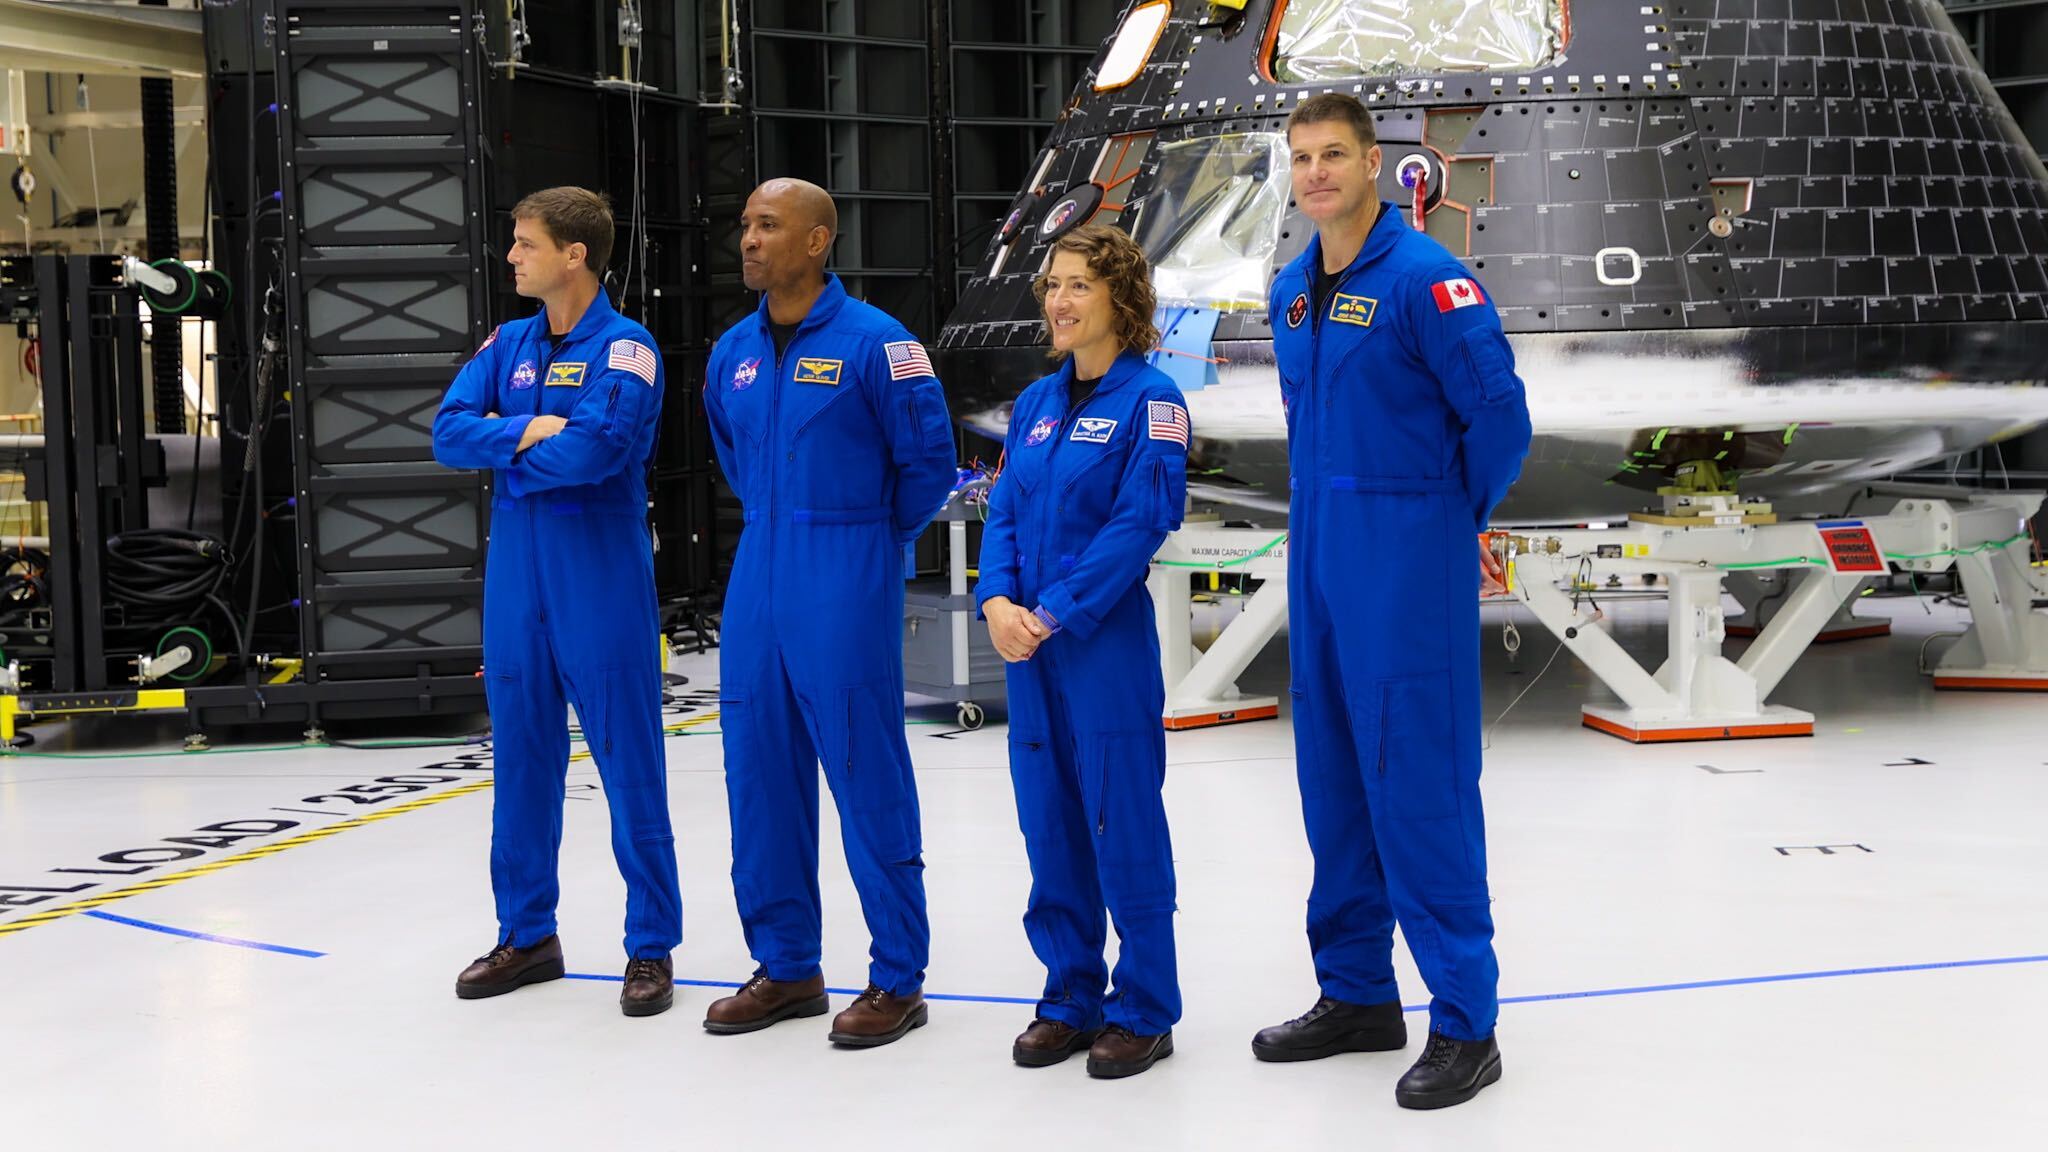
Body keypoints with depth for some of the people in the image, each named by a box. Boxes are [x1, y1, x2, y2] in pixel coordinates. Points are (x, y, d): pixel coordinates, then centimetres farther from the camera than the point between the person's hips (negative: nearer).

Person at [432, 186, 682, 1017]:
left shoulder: (623, 348, -8)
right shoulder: (507, 345, 11)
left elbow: (596, 449, -22)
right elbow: (450, 431, 1)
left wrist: (504, 455, -7)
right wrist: (526, 432, -15)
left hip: (601, 580, -6)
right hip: (515, 576, 6)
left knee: (628, 762, -2)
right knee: (521, 756, 12)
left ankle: (651, 948, 7)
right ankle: (526, 934, 24)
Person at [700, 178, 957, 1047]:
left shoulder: (873, 342, -11)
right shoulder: (732, 353, 9)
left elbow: (929, 460, -4)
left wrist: (871, 541, 6)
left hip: (844, 588, -7)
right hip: (758, 579, 7)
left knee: (867, 778, -2)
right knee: (759, 773, 10)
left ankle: (898, 980, 8)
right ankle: (786, 967, 23)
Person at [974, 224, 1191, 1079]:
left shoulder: (1149, 398, -8)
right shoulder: (1037, 402, 12)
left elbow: (1142, 523, -15)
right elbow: (1004, 510, 11)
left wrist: (1055, 615, -17)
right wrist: (997, 601, -6)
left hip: (1107, 644, -7)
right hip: (1027, 646, 7)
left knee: (1123, 823, -1)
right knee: (1049, 823, 11)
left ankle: (1144, 1011, 10)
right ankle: (1070, 998, 22)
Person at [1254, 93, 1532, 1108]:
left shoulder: (1425, 278, -13)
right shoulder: (1291, 291, 11)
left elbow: (1499, 415, -14)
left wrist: (1447, 518, -1)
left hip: (1408, 564, -8)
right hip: (1318, 557, 8)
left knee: (1419, 785, -7)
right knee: (1334, 776, 13)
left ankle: (1465, 1025, 0)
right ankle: (1357, 994, 25)